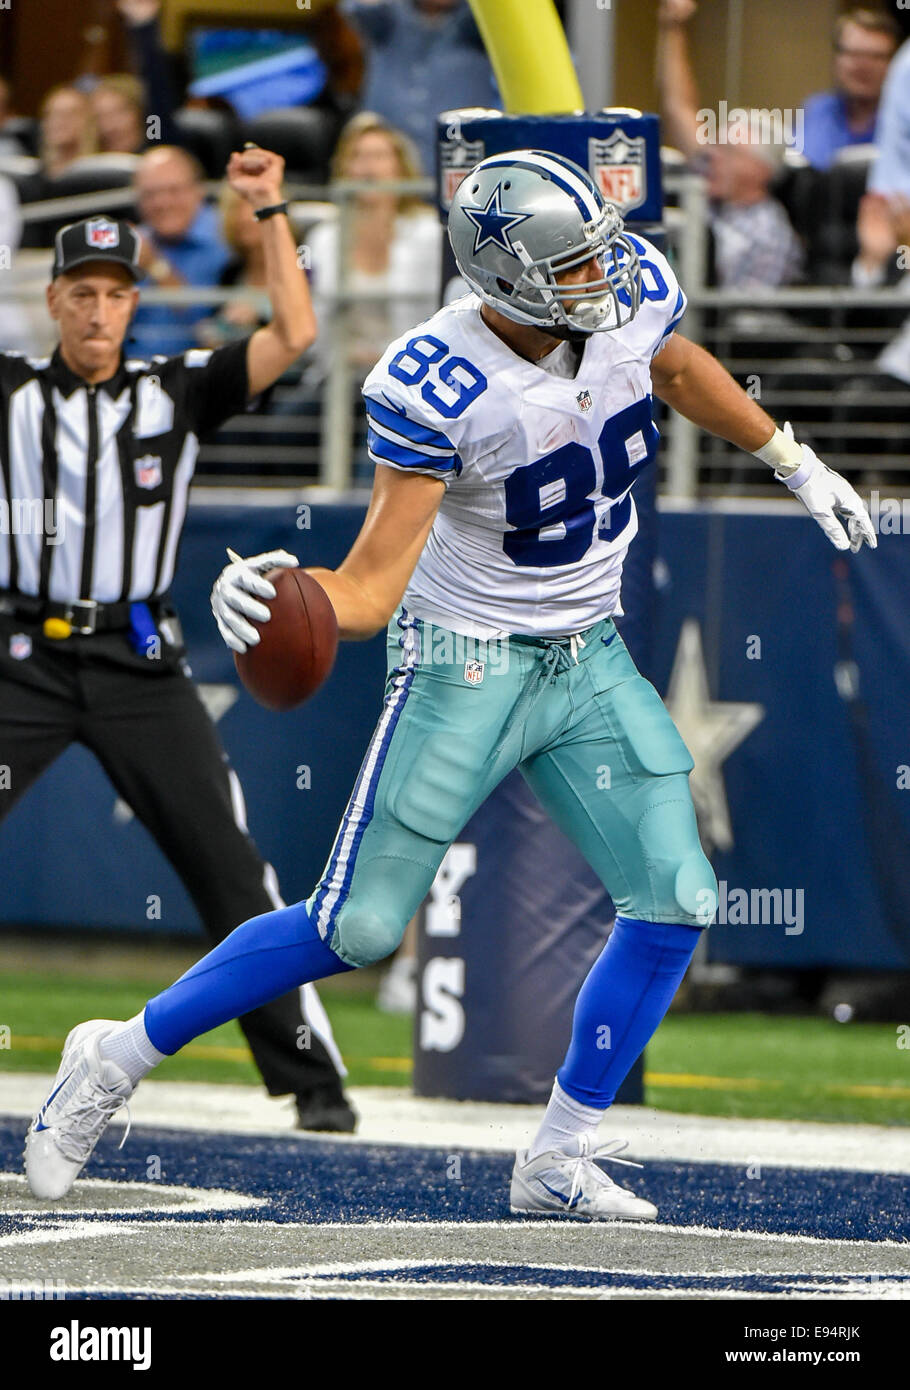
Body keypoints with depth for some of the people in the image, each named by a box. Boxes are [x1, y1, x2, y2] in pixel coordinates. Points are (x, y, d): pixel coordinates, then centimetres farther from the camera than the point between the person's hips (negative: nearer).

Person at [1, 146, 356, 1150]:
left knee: (229, 867, -7)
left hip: (139, 662, 0)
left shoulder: (176, 393, 7)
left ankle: (308, 1072, -3)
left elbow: (293, 335, -1)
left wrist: (270, 212, -7)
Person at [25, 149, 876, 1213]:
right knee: (359, 928, -5)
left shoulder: (632, 291, -11)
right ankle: (117, 1060, 12)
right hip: (464, 665, -6)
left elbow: (680, 370, 16)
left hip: (589, 661, 6)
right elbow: (371, 586, -26)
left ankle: (557, 1163, 7)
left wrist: (797, 467, 27)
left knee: (676, 902, -6)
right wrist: (277, 598, -47)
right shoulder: (434, 388, -27)